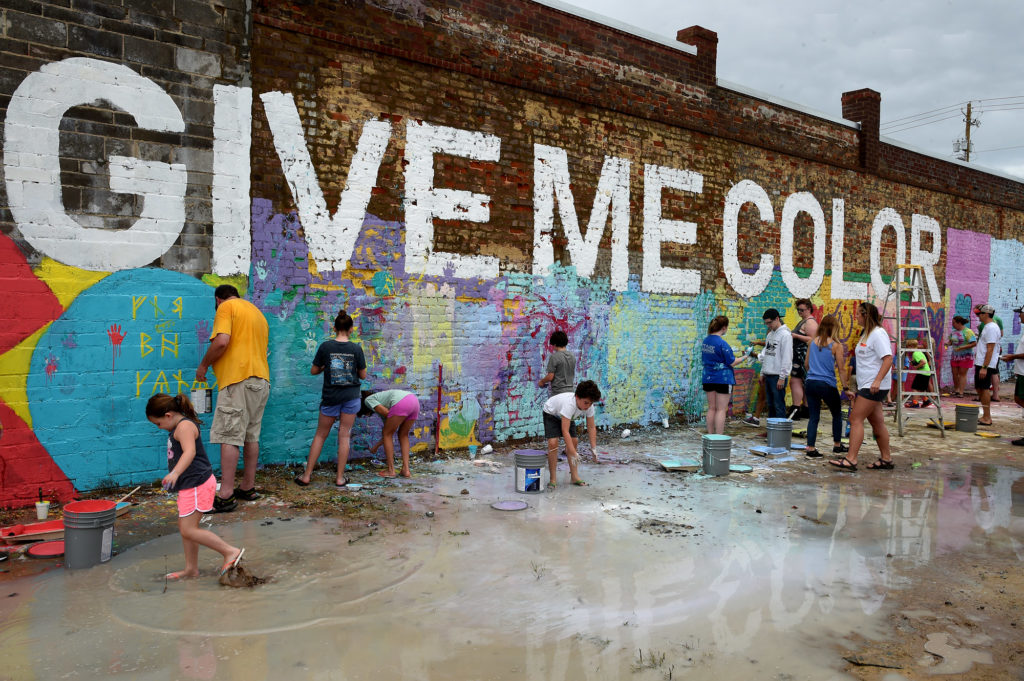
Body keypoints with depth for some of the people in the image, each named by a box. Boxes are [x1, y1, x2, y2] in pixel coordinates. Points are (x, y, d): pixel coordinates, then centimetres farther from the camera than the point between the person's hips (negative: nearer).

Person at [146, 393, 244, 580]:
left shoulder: (184, 426, -16)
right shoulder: (178, 428, 17)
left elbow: (190, 452, -32)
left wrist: (175, 473, -45)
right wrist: (172, 477, 42)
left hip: (197, 484, -11)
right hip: (189, 485, 11)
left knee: (188, 530, -10)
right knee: (184, 527, 15)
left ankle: (230, 551, -5)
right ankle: (191, 568, 25)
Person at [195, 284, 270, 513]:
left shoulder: (226, 307, 0)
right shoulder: (257, 312, 24)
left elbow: (222, 341, -16)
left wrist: (204, 365, -3)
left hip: (237, 379, -8)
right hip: (261, 380, 8)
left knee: (229, 437, -9)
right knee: (251, 436, 13)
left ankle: (225, 496, -10)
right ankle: (248, 488, 18)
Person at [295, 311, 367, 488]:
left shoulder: (325, 346, -6)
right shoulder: (356, 348, -5)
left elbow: (313, 371, 1)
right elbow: (363, 375, 1)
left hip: (330, 397, 0)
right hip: (352, 396, 0)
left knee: (320, 435, 11)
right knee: (344, 435, 6)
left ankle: (306, 475, 14)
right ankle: (340, 478, 9)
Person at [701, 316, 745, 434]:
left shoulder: (706, 341, 5)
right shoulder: (722, 343, -18)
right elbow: (732, 362, -13)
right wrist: (744, 357, 5)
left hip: (708, 379, 7)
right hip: (723, 379, -7)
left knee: (711, 408, 14)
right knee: (721, 410, -1)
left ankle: (710, 435, 19)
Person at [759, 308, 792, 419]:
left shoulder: (785, 334, -11)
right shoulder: (770, 334, 15)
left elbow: (787, 357, -15)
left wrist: (782, 377, -16)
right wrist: (762, 372, 17)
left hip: (778, 376, -8)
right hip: (768, 375, 8)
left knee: (779, 405, -5)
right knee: (770, 405, 13)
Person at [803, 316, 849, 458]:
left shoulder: (813, 342, 6)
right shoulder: (836, 345, -7)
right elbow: (841, 368, -8)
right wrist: (845, 385, -3)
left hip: (810, 383, 4)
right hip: (827, 384, -4)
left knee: (813, 417, 6)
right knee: (837, 414, 18)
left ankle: (810, 448, -1)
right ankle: (837, 445, 27)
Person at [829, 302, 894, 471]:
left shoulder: (878, 334, -13)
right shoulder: (867, 333, 18)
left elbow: (888, 358, -22)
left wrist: (878, 380, -30)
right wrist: (858, 388, 25)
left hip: (874, 386, -10)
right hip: (867, 386, 10)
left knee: (856, 419, -13)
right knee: (877, 421, 13)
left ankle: (851, 459, -14)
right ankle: (886, 459, 21)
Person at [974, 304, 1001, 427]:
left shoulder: (991, 328, -15)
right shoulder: (986, 326, 16)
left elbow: (990, 349, -21)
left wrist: (984, 367, -23)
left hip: (985, 365, -10)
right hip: (980, 363, 10)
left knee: (984, 389, -7)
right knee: (979, 389, 13)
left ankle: (987, 418, -2)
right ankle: (986, 416, 20)